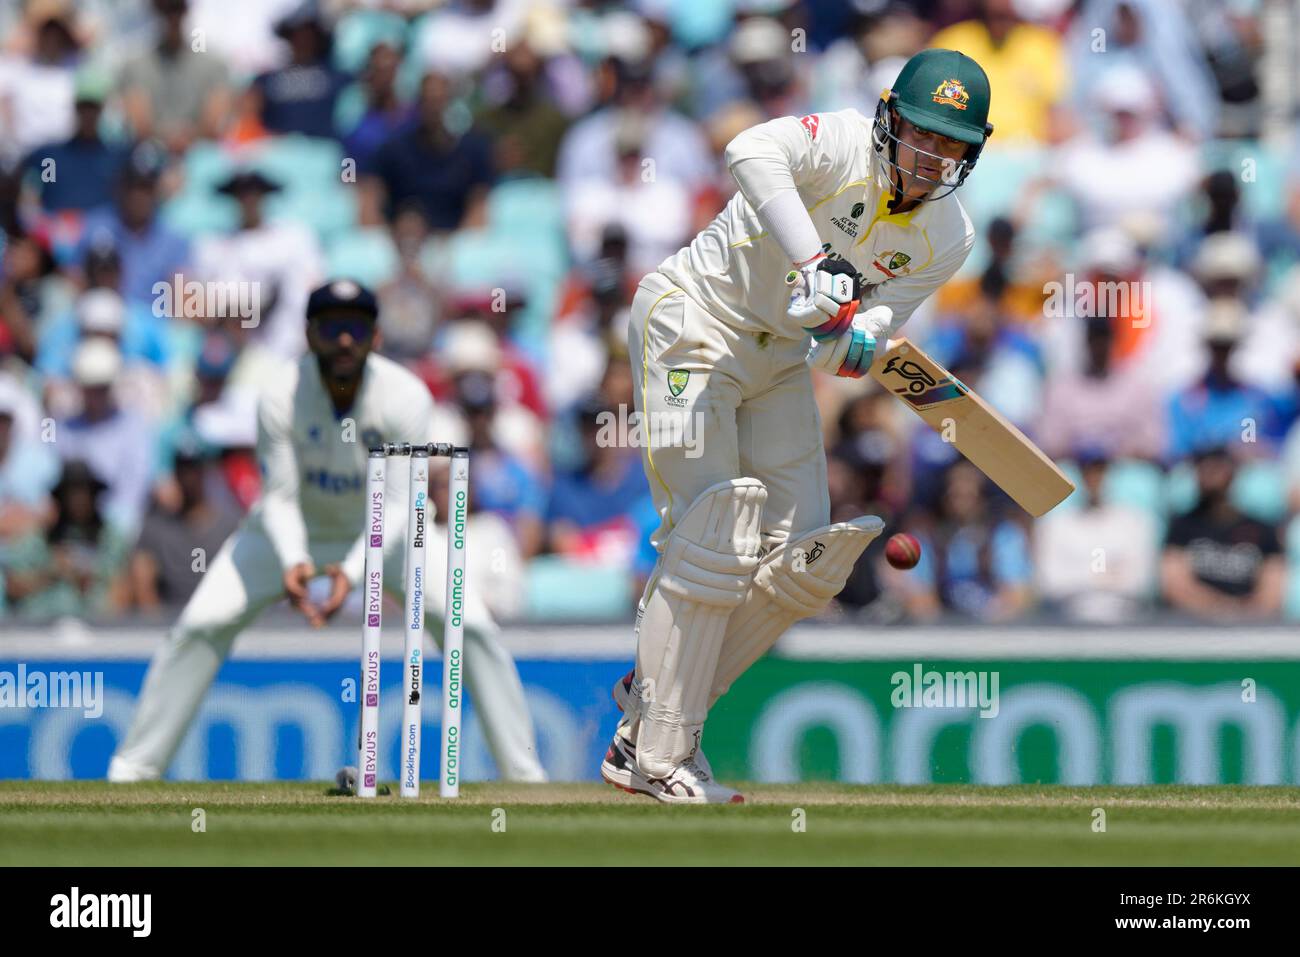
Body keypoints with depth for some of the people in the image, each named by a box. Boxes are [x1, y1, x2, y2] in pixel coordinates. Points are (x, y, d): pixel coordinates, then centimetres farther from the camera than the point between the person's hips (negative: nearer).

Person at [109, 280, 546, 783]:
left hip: (383, 532, 0)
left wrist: (353, 571, -45)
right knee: (201, 624, -15)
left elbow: (397, 502, -30)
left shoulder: (407, 397, -28)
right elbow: (279, 497, -24)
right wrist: (293, 564, -44)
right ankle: (133, 770, -4)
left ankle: (523, 773, -3)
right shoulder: (281, 399, -27)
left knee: (471, 626, -16)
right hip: (296, 530, 0)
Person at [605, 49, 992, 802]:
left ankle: (660, 697, 14)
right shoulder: (846, 145, -23)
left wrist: (862, 343, -28)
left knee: (806, 564, 1)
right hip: (695, 324, -8)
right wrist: (812, 263, -52)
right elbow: (753, 152, -43)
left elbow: (875, 321, -4)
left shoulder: (947, 238, -2)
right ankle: (655, 756, -11)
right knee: (716, 540, -15)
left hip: (781, 361, 8)